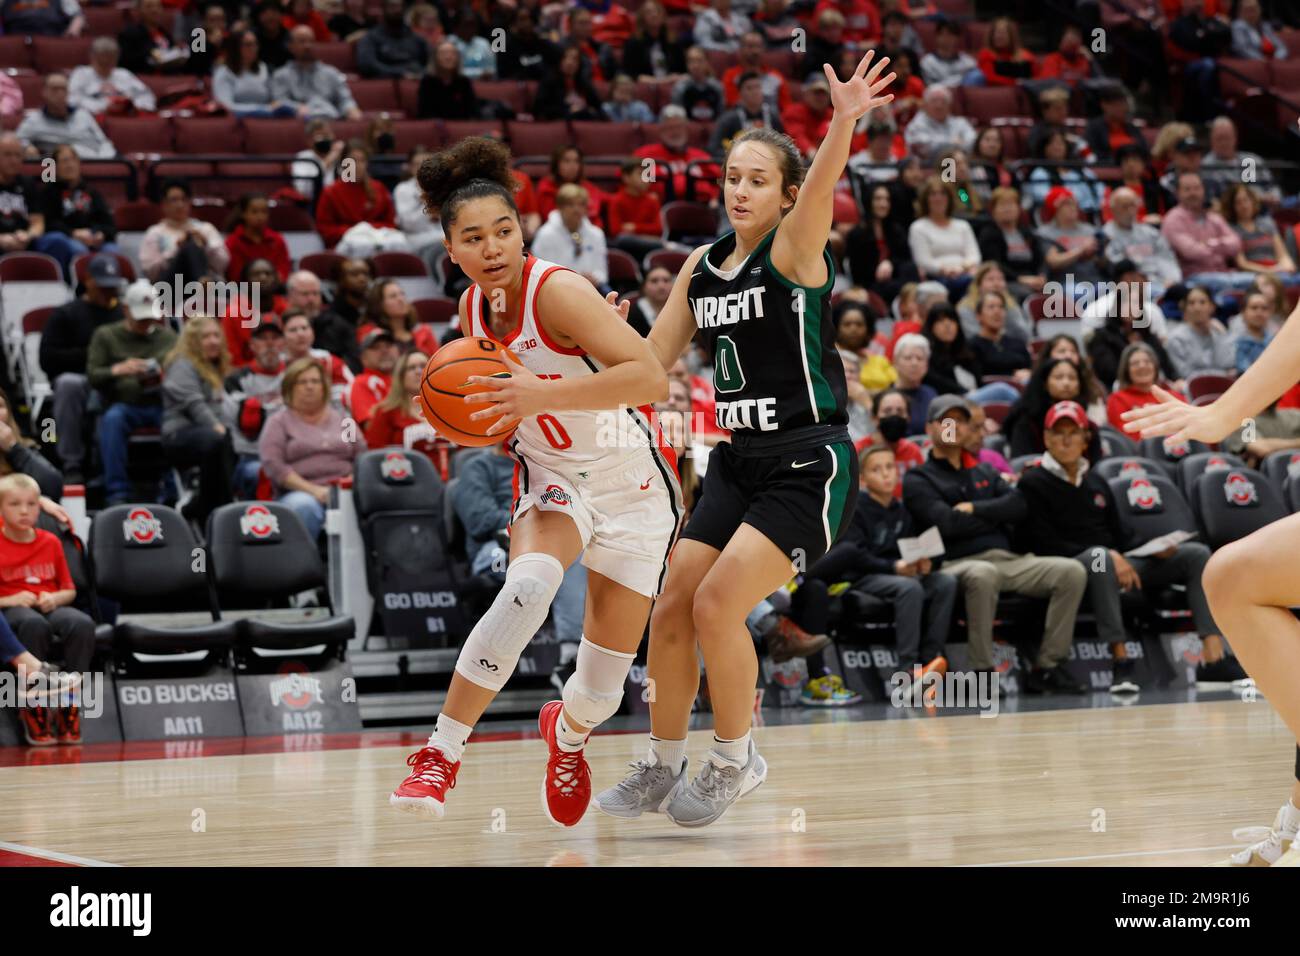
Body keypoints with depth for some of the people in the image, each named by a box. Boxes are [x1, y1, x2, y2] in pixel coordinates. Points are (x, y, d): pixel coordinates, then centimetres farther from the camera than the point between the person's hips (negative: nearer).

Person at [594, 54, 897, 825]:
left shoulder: (795, 250, -10)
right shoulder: (703, 264, 9)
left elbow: (819, 190, -33)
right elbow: (654, 360, 17)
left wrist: (844, 123, -52)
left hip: (807, 464, -7)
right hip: (740, 462, 7)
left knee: (718, 604, -15)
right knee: (672, 611, 5)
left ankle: (736, 760, 6)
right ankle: (663, 768, 21)